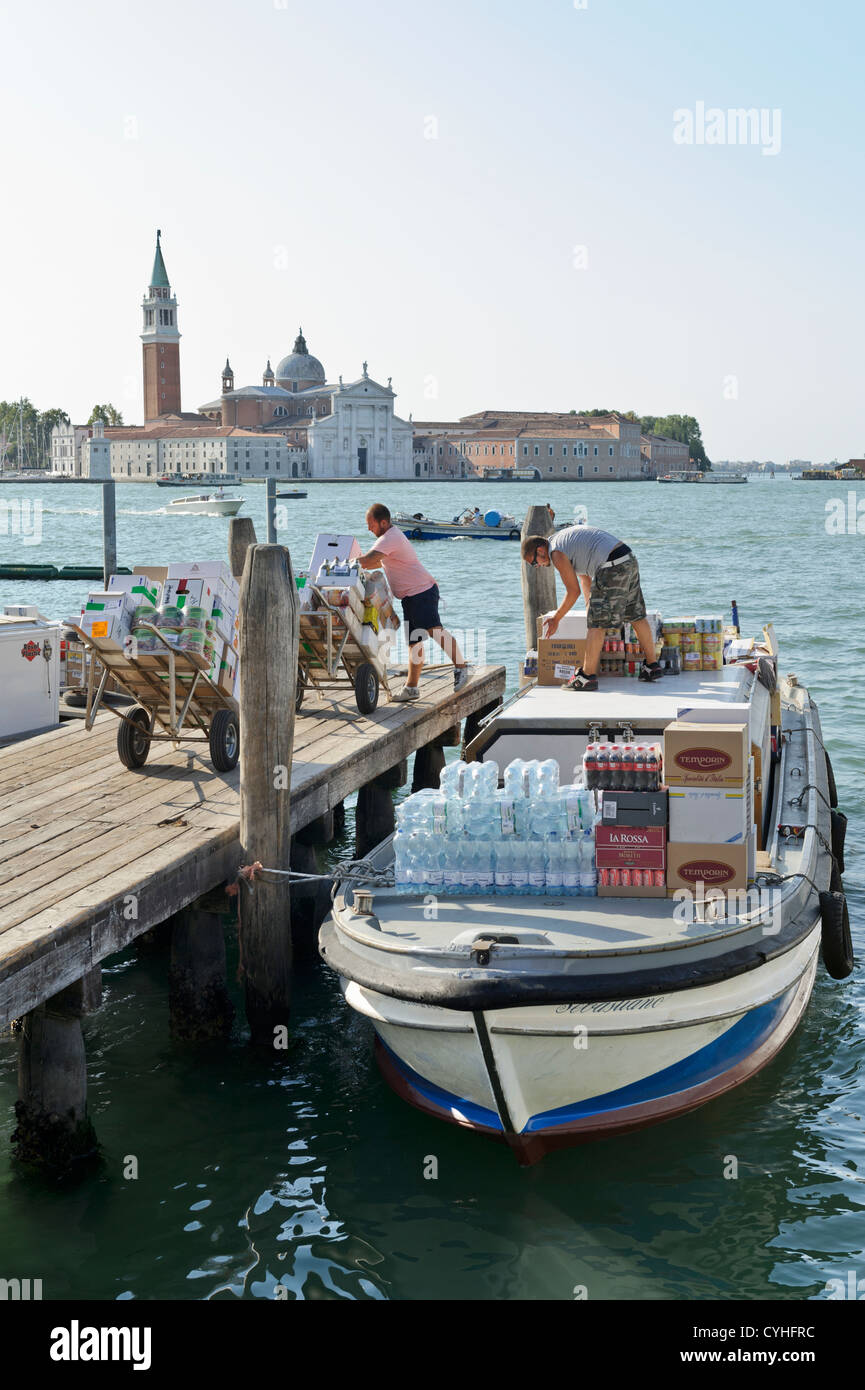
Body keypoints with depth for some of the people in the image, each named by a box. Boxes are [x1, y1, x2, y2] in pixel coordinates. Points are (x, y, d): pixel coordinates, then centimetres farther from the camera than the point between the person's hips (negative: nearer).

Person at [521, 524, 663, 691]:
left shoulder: (556, 553, -6)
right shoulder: (564, 537, 24)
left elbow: (573, 591, -3)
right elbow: (585, 578, 32)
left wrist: (555, 619, 8)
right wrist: (590, 606, 39)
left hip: (612, 568, -10)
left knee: (597, 624, -5)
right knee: (637, 616, 19)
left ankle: (587, 677, -2)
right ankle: (652, 666, 28)